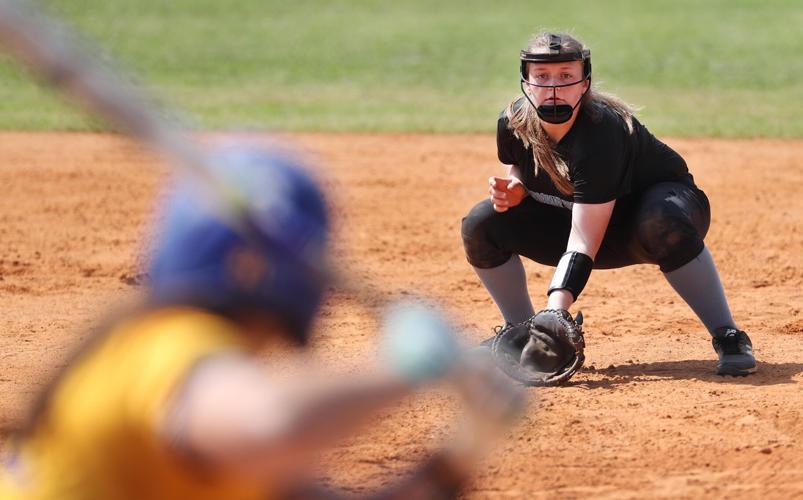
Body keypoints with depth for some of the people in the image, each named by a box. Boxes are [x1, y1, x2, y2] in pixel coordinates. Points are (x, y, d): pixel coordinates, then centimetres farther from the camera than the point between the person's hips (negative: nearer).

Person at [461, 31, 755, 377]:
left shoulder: (600, 133, -36)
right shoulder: (514, 122, -17)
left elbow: (583, 244, -40)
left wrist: (554, 312, -50)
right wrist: (515, 190, -16)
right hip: (578, 217, 6)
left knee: (662, 223, -43)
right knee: (482, 224, -12)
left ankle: (728, 337, -30)